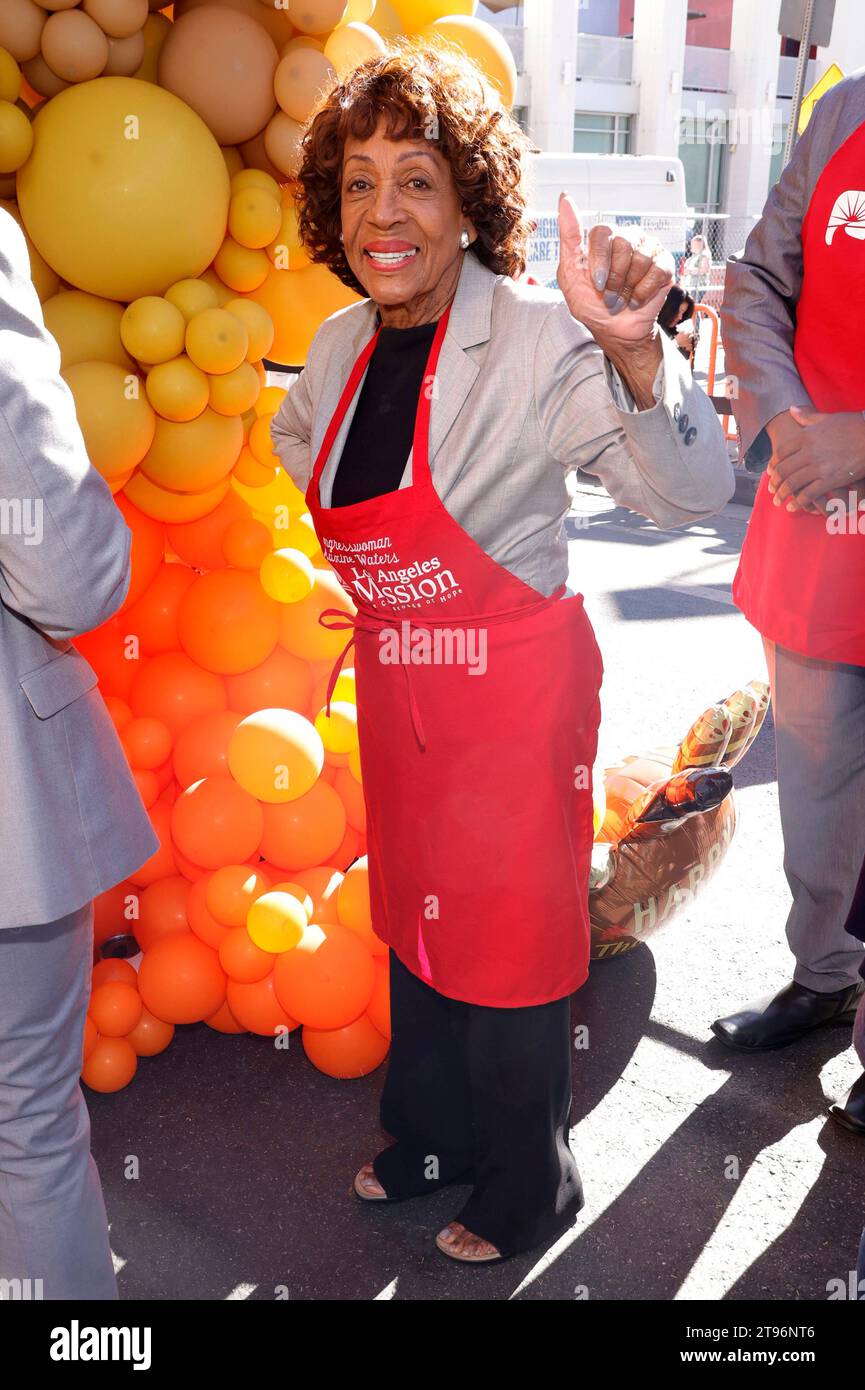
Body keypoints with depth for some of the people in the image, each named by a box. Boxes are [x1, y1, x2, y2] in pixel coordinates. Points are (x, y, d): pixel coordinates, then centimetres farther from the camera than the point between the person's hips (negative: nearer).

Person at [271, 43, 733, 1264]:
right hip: (394, 690, 7)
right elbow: (297, 440, 22)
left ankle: (526, 1195, 37)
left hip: (513, 695, -6)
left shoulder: (538, 341, -20)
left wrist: (634, 351, -43)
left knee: (509, 940, 9)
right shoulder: (343, 346, -1)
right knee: (415, 917, 22)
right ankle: (432, 1137, 48)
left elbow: (692, 494, -28)